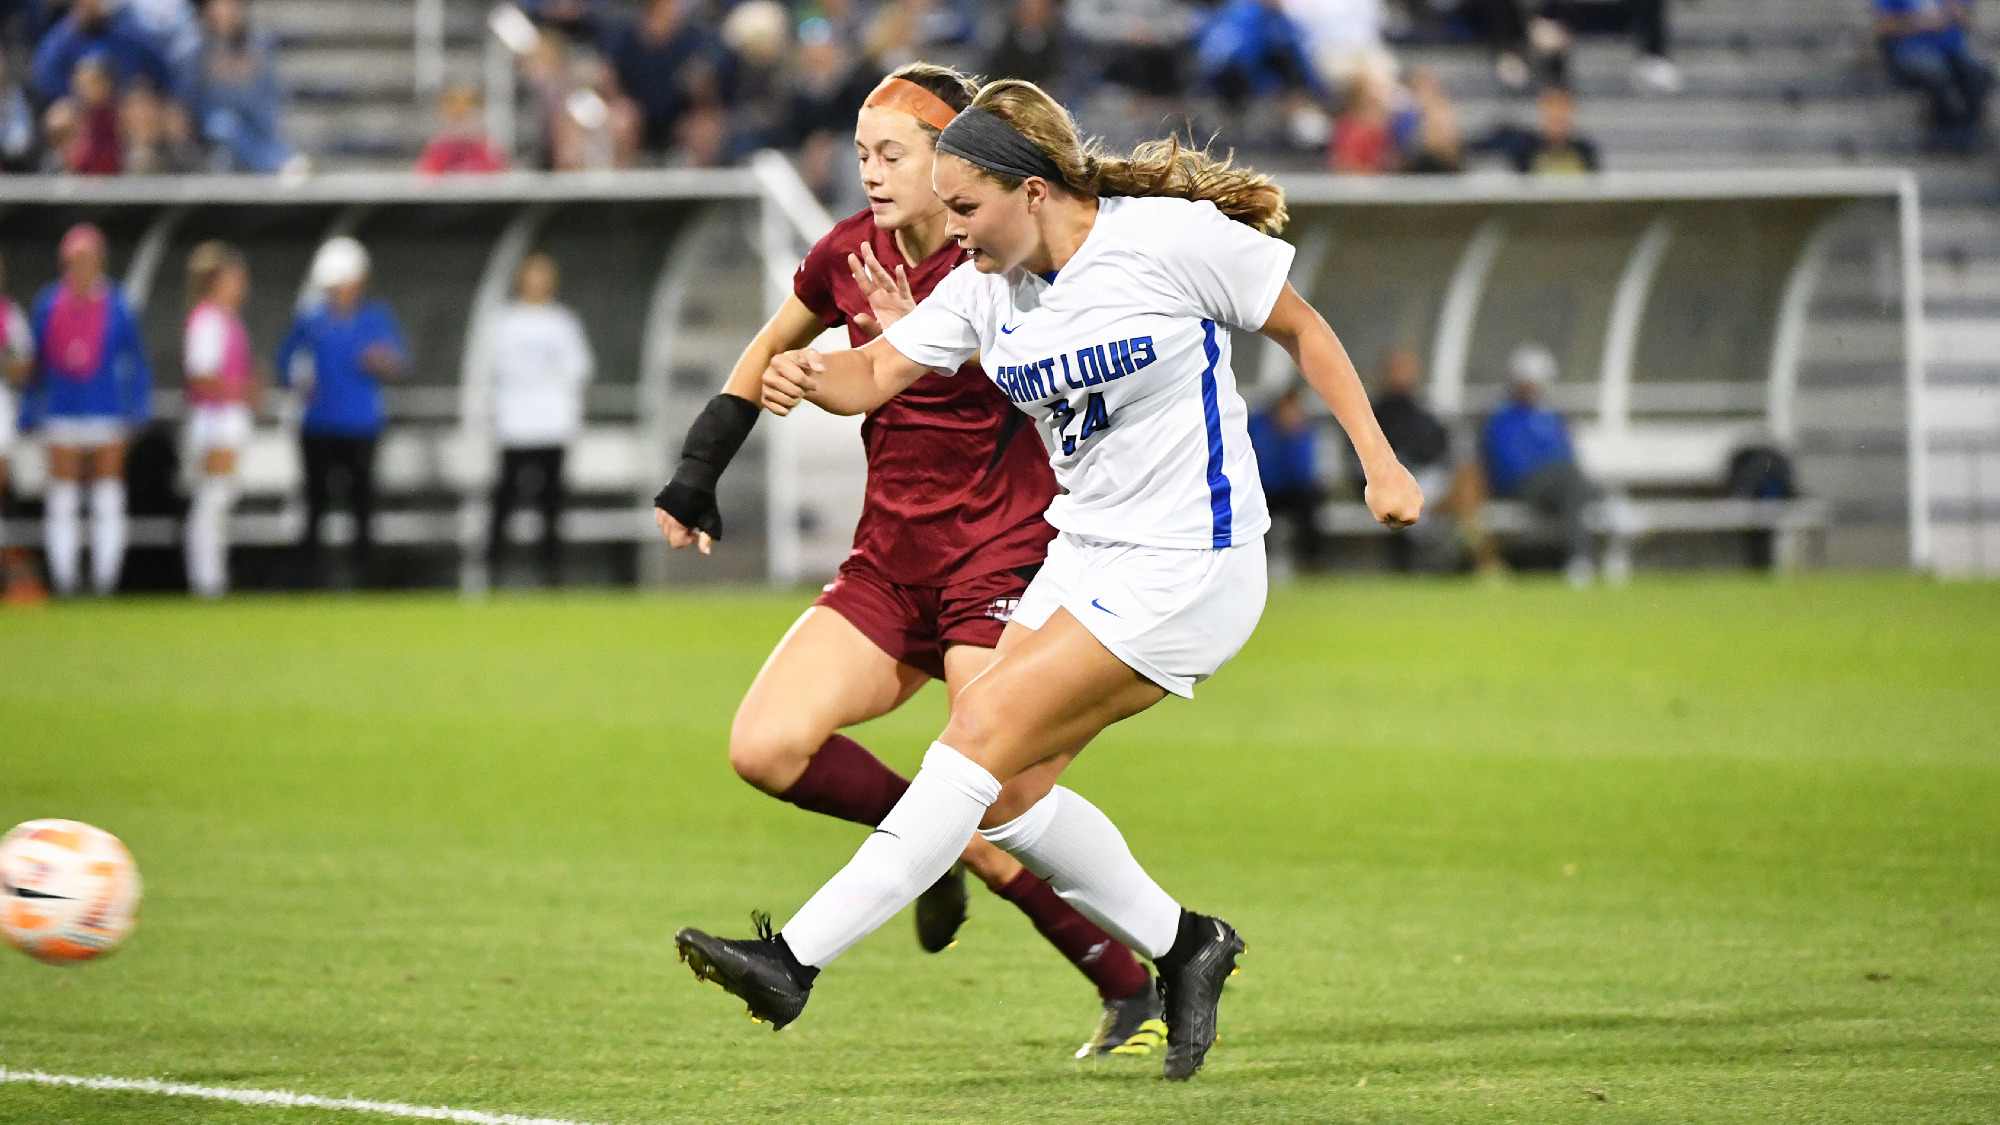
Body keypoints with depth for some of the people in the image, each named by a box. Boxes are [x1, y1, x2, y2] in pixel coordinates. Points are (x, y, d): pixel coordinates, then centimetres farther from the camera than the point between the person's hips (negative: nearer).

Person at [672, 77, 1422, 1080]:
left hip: (1186, 569, -8)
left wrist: (1380, 464, -4)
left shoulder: (1174, 237, -14)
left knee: (986, 732, -15)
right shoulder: (985, 288, 3)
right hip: (1084, 556, 8)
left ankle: (796, 960, -16)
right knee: (1007, 789, 1)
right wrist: (811, 376, -21)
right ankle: (1182, 945, 23)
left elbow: (1302, 328, -3)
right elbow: (876, 372, 3)